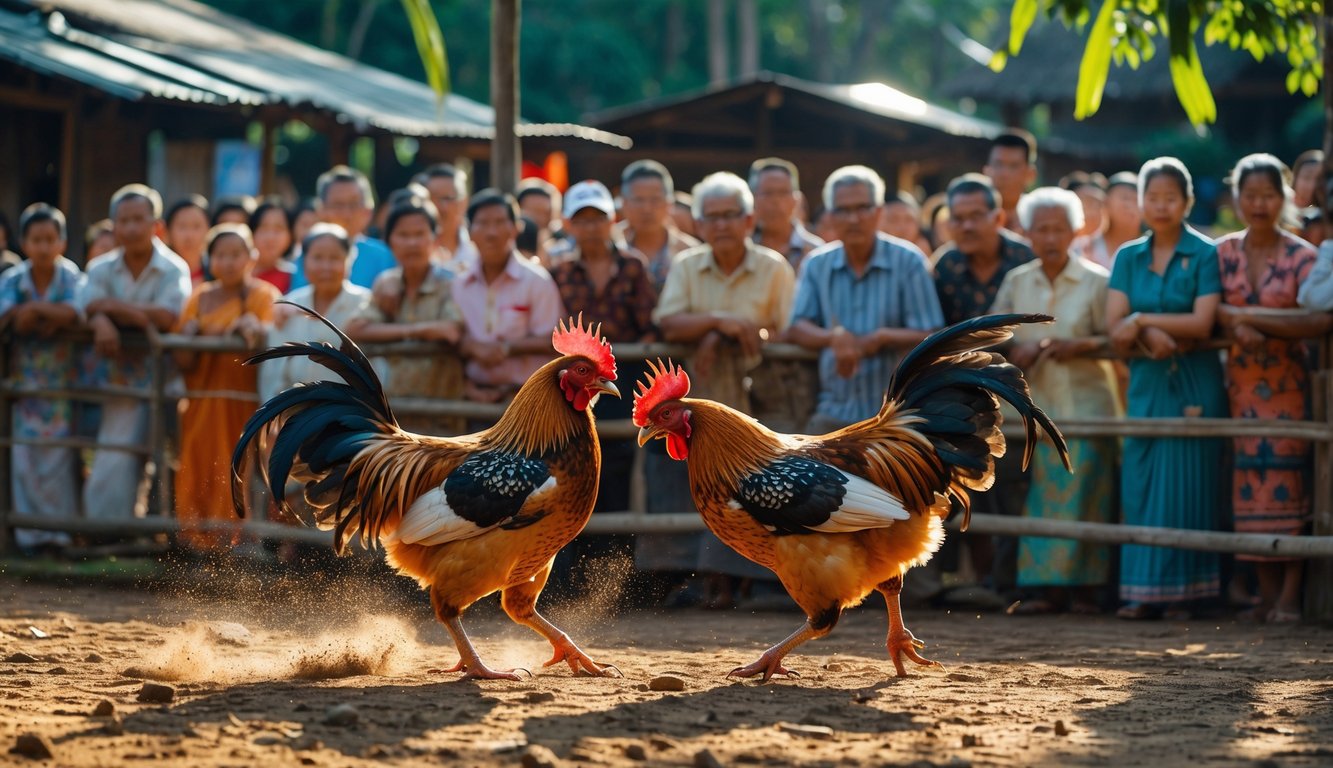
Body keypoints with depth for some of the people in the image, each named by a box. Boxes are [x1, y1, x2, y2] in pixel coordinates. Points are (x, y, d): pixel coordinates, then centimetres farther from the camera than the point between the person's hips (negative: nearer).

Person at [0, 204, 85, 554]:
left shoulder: (71, 277, -1)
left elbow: (73, 313, -19)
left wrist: (33, 309, -15)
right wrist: (52, 314, -18)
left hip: (62, 378, -1)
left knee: (59, 455, -3)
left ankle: (60, 532, 4)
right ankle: (30, 534, 5)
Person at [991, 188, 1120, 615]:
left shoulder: (1096, 282, -1)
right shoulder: (1016, 283, 10)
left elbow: (1115, 340, -1)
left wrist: (1080, 346, -18)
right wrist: (1016, 352, -7)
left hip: (1085, 401, -3)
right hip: (1035, 402, 3)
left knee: (1084, 495, -6)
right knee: (1037, 495, -1)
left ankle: (1084, 588, -3)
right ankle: (1042, 586, 0)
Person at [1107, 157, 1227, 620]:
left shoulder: (1204, 255, -2)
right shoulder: (1129, 258, 10)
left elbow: (1202, 324, -12)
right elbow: (1115, 329, 3)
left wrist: (1142, 320, -9)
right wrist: (1151, 335, -16)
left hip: (1194, 382, -4)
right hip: (1146, 379, 4)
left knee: (1186, 485, -4)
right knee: (1142, 483, 0)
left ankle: (1182, 593, 0)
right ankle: (1145, 593, 3)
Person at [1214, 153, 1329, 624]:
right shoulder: (1224, 253, 8)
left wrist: (1252, 317, -16)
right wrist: (1237, 326, -18)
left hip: (1288, 382, -3)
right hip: (1242, 381, 3)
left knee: (1287, 476, -8)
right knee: (1250, 478, 1)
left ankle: (1290, 595, -7)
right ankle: (1267, 593, 7)